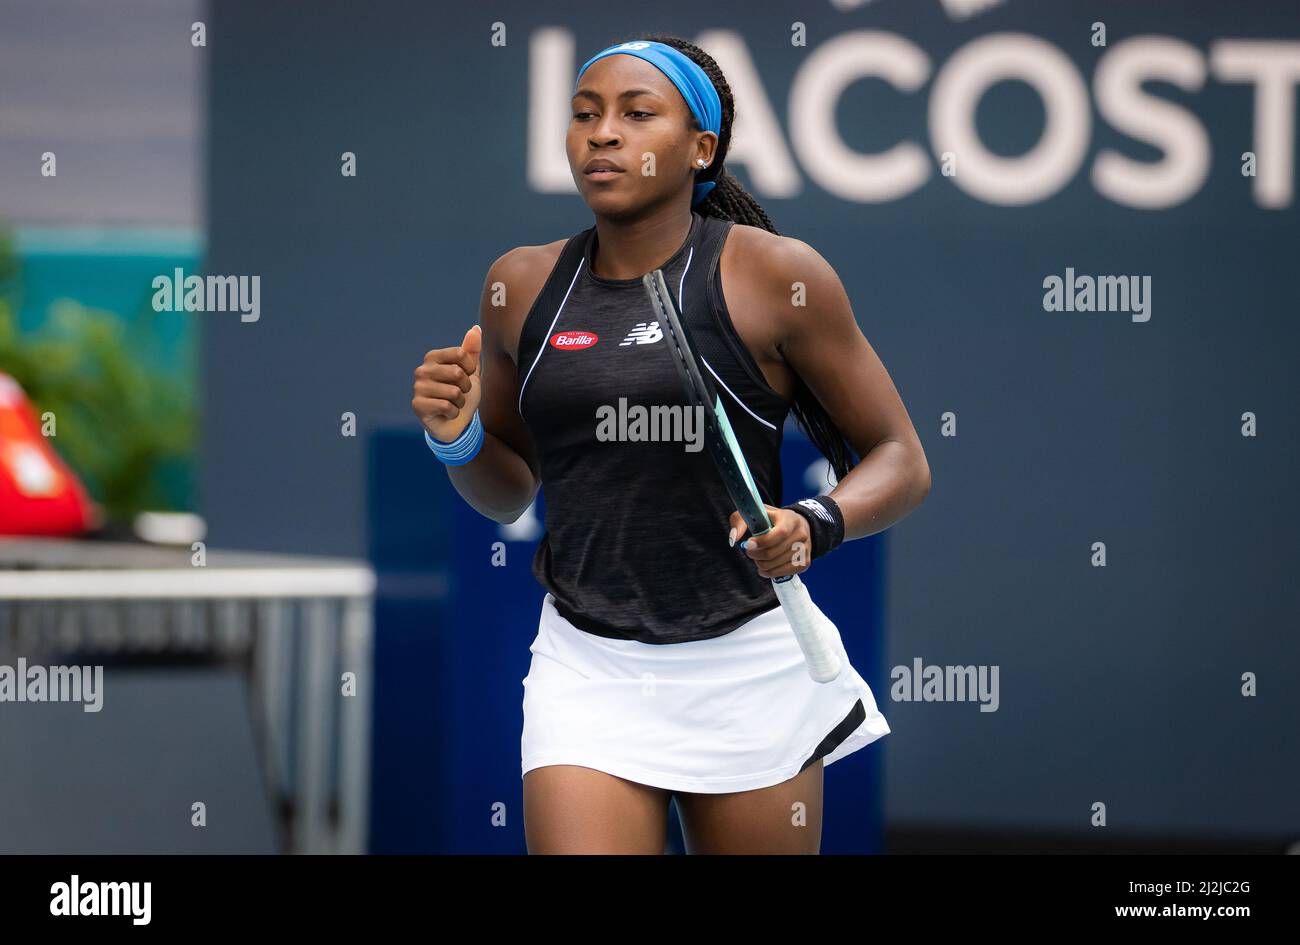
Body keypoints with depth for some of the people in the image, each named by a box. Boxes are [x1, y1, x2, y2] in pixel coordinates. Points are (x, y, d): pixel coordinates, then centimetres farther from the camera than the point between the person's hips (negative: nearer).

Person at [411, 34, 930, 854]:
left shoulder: (778, 277, -7)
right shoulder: (522, 286, 5)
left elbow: (902, 463, -1)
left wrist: (815, 527, -21)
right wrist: (459, 440, -4)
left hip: (745, 665, -2)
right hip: (585, 670, 2)